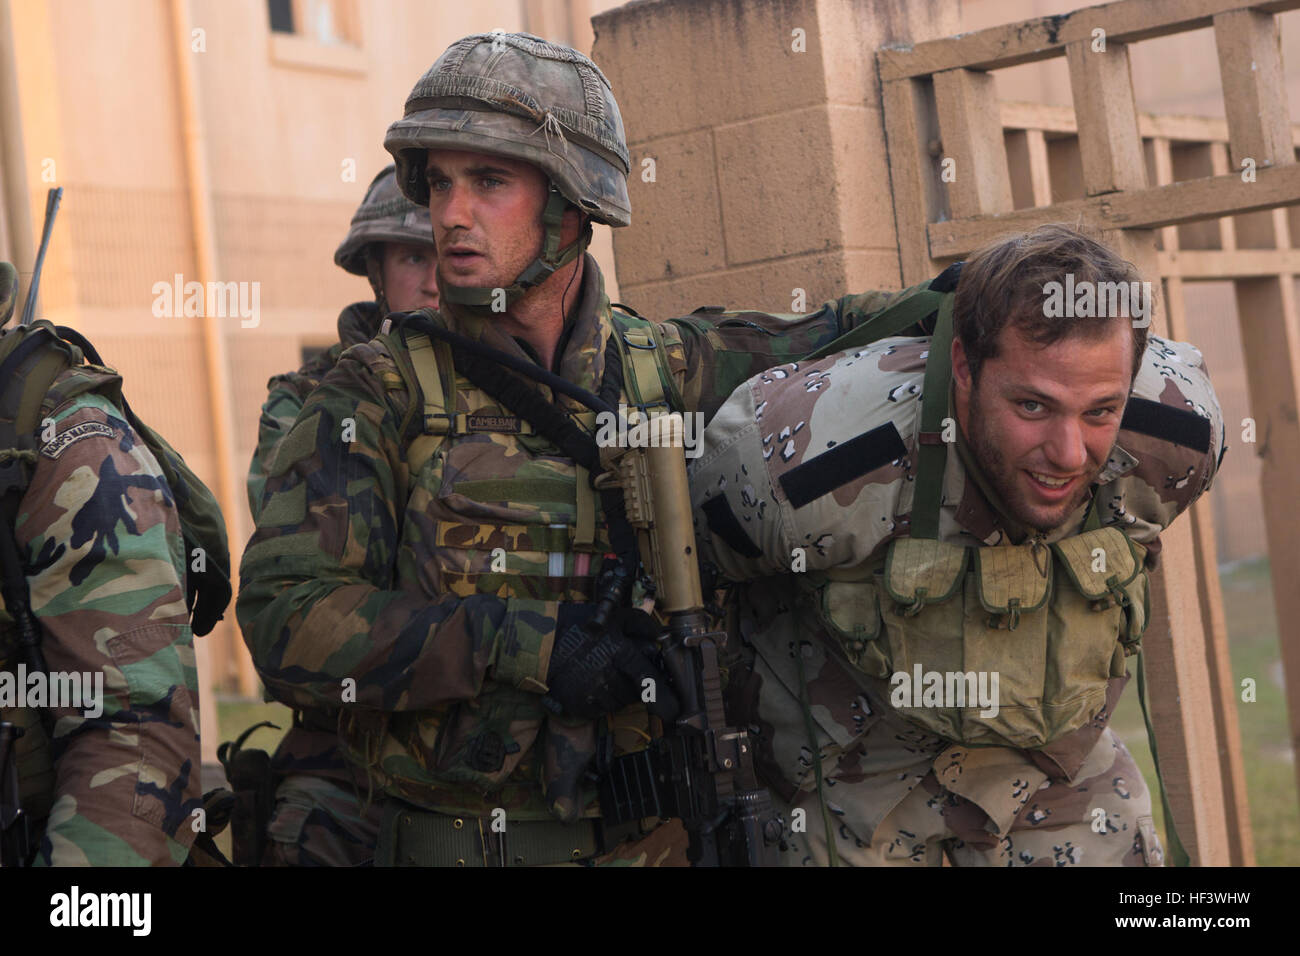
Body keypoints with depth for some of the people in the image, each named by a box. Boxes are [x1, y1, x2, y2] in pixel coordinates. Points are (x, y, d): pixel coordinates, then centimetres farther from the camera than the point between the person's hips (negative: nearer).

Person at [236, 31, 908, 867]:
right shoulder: (381, 391, -5)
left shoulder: (668, 370, 3)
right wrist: (518, 642, -22)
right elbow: (286, 616, -14)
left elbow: (835, 334, 19)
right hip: (449, 837, -2)